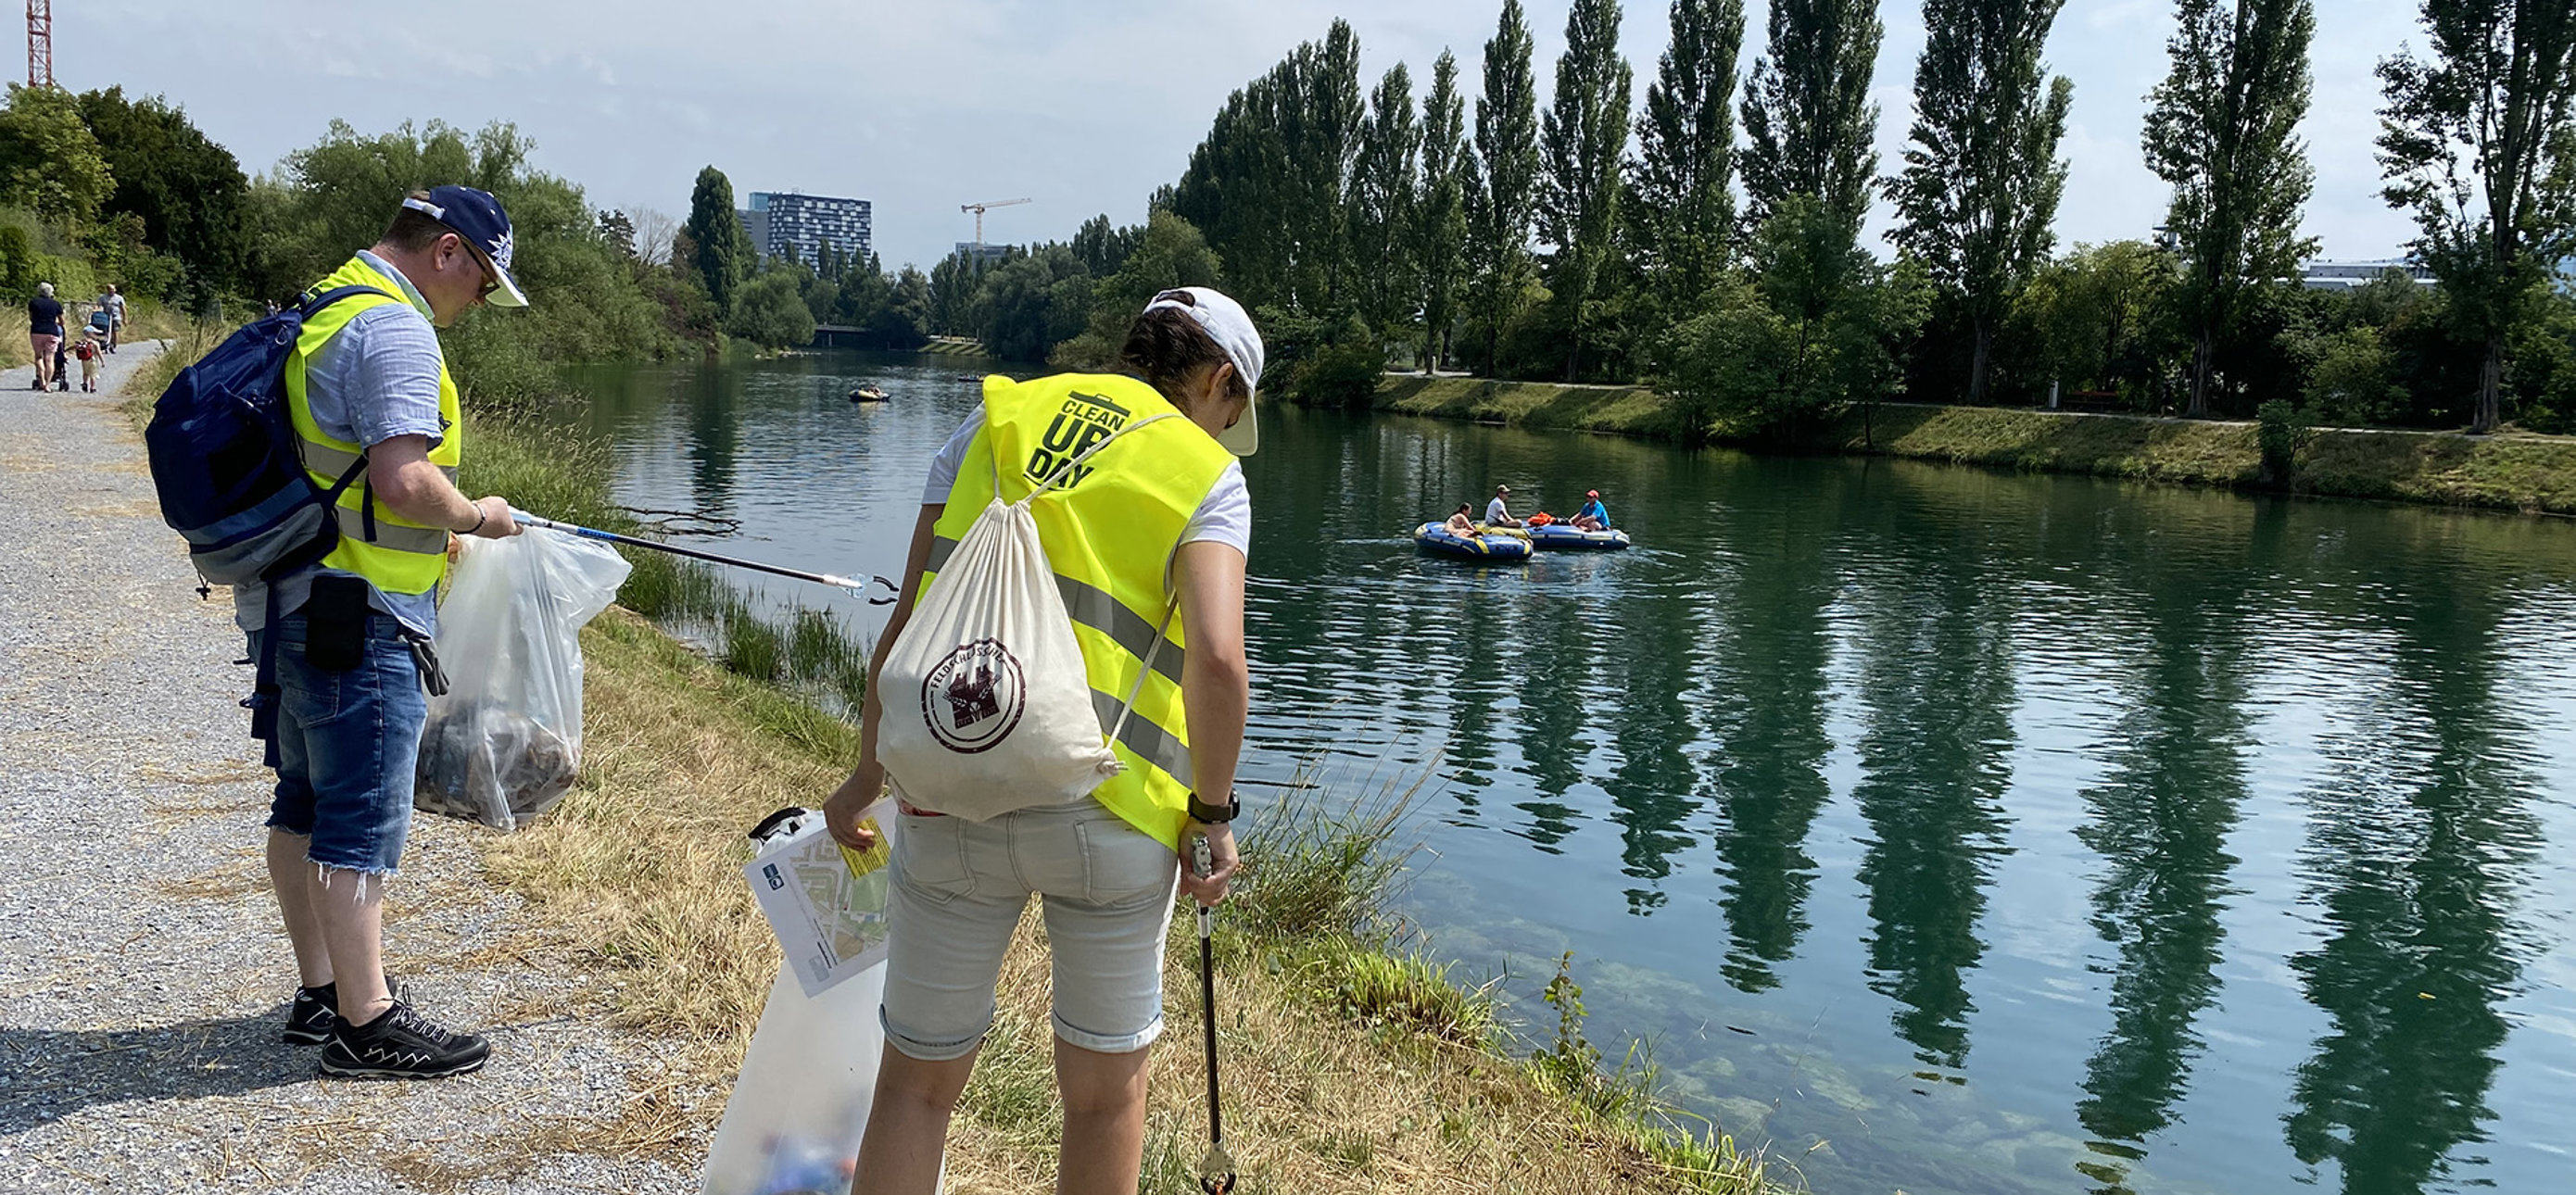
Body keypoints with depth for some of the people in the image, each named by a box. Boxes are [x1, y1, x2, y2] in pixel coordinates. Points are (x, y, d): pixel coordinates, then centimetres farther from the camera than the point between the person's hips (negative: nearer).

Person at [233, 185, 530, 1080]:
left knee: (307, 805, 16)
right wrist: (476, 517, -7)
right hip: (357, 614, -10)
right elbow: (403, 483, -25)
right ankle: (367, 1025, 4)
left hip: (287, 604, 10)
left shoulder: (320, 310, 17)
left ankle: (320, 994, 28)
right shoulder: (395, 330, -16)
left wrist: (448, 521, 22)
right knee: (363, 819, -4)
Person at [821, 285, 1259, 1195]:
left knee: (917, 1077, 19)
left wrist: (867, 775, 16)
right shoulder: (1206, 475, 2)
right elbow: (1218, 657, -14)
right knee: (1106, 1085, 19)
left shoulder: (996, 421, 11)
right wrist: (1213, 811, -1)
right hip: (1110, 811, -2)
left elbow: (910, 620, 7)